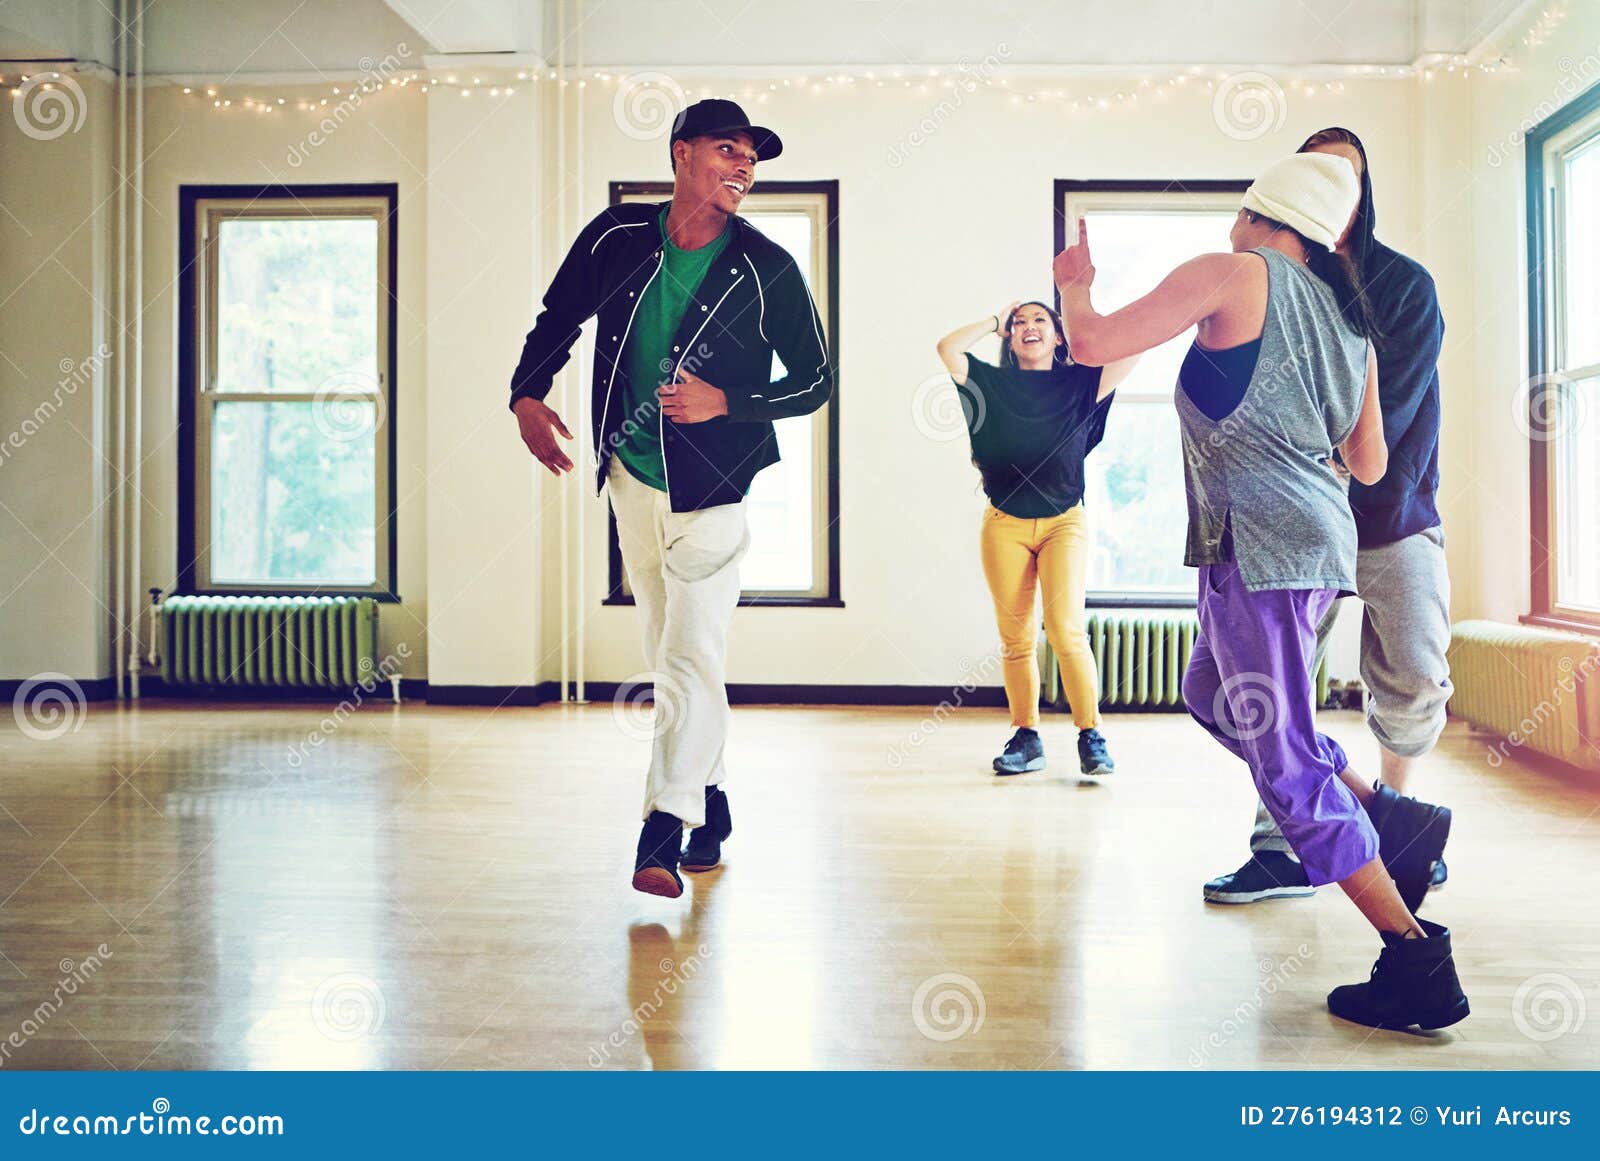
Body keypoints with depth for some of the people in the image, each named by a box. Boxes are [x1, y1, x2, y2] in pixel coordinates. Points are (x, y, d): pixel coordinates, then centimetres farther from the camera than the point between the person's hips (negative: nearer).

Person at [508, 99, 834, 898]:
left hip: (712, 489, -4)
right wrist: (527, 395, -2)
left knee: (692, 658, -12)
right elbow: (557, 321, 14)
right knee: (665, 656, 12)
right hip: (631, 479, 4)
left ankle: (664, 830, -9)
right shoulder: (617, 238, 0)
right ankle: (709, 800, 27)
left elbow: (816, 380, -3)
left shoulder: (766, 270, -8)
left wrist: (725, 401, -16)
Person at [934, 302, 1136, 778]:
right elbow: (948, 347, -5)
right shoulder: (993, 383, 8)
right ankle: (1025, 738, 12)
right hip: (1004, 526, 2)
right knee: (1015, 640, 3)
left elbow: (1131, 350, -6)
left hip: (1064, 524, -1)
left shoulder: (1079, 383, 6)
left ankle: (1091, 736, -5)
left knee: (1066, 631, -14)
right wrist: (995, 321, 7)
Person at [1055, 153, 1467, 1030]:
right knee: (1210, 693, 26)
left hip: (1260, 542, -9)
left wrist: (1074, 282, 10)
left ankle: (1416, 962, 1)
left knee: (1286, 764, -3)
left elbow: (1093, 343, -11)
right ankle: (1389, 817, 20)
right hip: (1318, 536, 9)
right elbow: (1370, 466, 19)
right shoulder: (1347, 314, 16)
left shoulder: (1233, 275, -6)